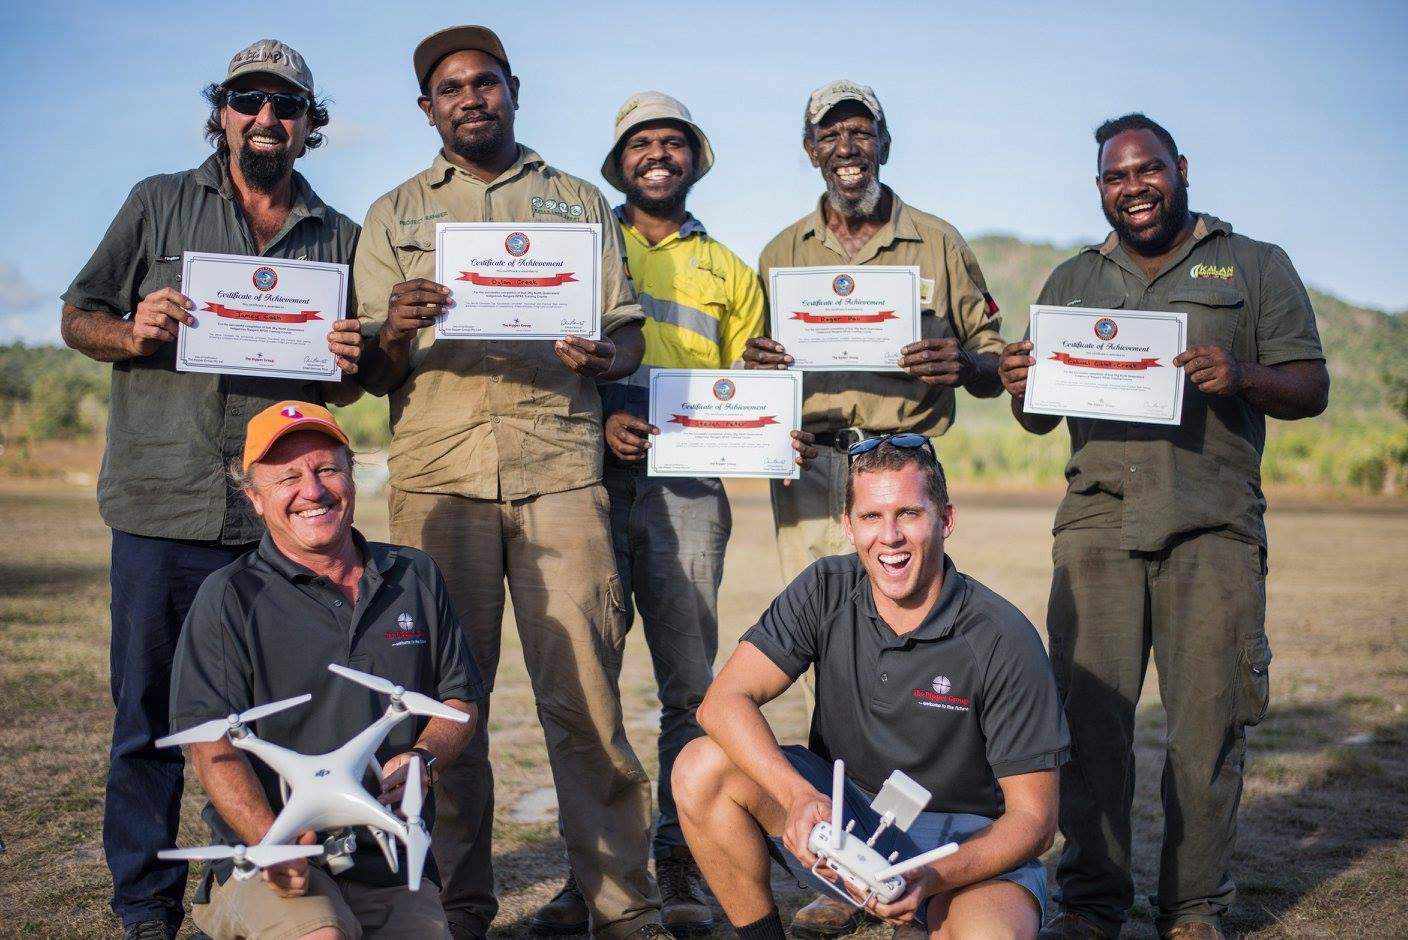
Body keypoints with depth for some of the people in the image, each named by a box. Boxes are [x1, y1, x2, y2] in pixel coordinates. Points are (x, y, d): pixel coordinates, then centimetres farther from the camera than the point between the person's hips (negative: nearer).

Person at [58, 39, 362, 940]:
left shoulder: (340, 238, 14)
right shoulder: (159, 204, 11)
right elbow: (78, 318, 12)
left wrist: (348, 368, -3)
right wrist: (134, 335, -10)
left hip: (281, 518, 1)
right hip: (162, 507, -1)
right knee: (149, 716, 3)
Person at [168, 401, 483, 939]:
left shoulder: (416, 577, 13)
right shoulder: (229, 597, 0)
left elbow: (459, 699, 18)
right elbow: (213, 746, -8)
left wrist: (422, 758, -5)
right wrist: (272, 842, -24)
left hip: (392, 860, 3)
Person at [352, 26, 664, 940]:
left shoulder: (580, 202, 19)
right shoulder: (395, 215, 19)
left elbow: (631, 332, 14)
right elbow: (371, 371, 12)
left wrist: (604, 357, -10)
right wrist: (393, 334, -12)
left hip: (559, 464, -1)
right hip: (437, 469, 1)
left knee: (584, 689, -6)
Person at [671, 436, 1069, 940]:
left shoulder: (1004, 641, -19)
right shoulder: (826, 591, -9)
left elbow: (1033, 817, -16)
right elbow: (724, 701, -16)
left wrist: (933, 878, -33)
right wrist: (798, 795, -33)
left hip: (966, 840, -3)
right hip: (843, 809, 4)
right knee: (702, 769, -19)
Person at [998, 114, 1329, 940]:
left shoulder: (1257, 267, 13)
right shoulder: (1072, 281, 20)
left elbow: (1311, 388, 6)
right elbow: (1039, 418, 18)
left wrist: (1239, 377, -15)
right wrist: (1024, 390, -6)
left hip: (1214, 529, -1)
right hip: (1097, 521, 2)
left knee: (1209, 720, -2)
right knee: (1089, 714, -3)